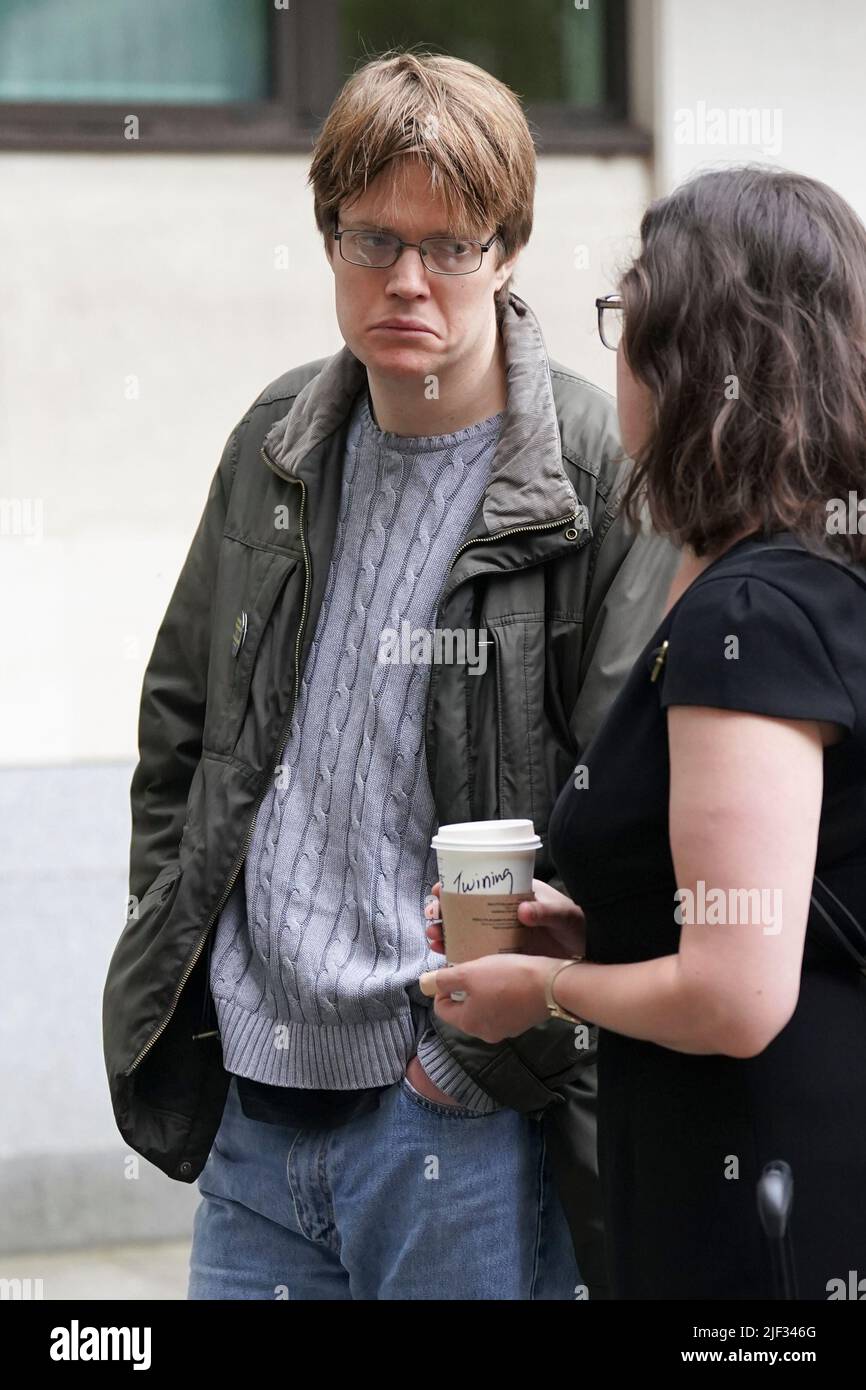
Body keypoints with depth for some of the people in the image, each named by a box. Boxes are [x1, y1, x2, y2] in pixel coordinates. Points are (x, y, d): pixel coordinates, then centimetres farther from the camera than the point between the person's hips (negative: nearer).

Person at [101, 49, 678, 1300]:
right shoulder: (280, 444, 9)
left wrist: (491, 1040, -14)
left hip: (463, 1121, -6)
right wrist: (174, 939, 12)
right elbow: (182, 713, 21)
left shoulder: (603, 479, -11)